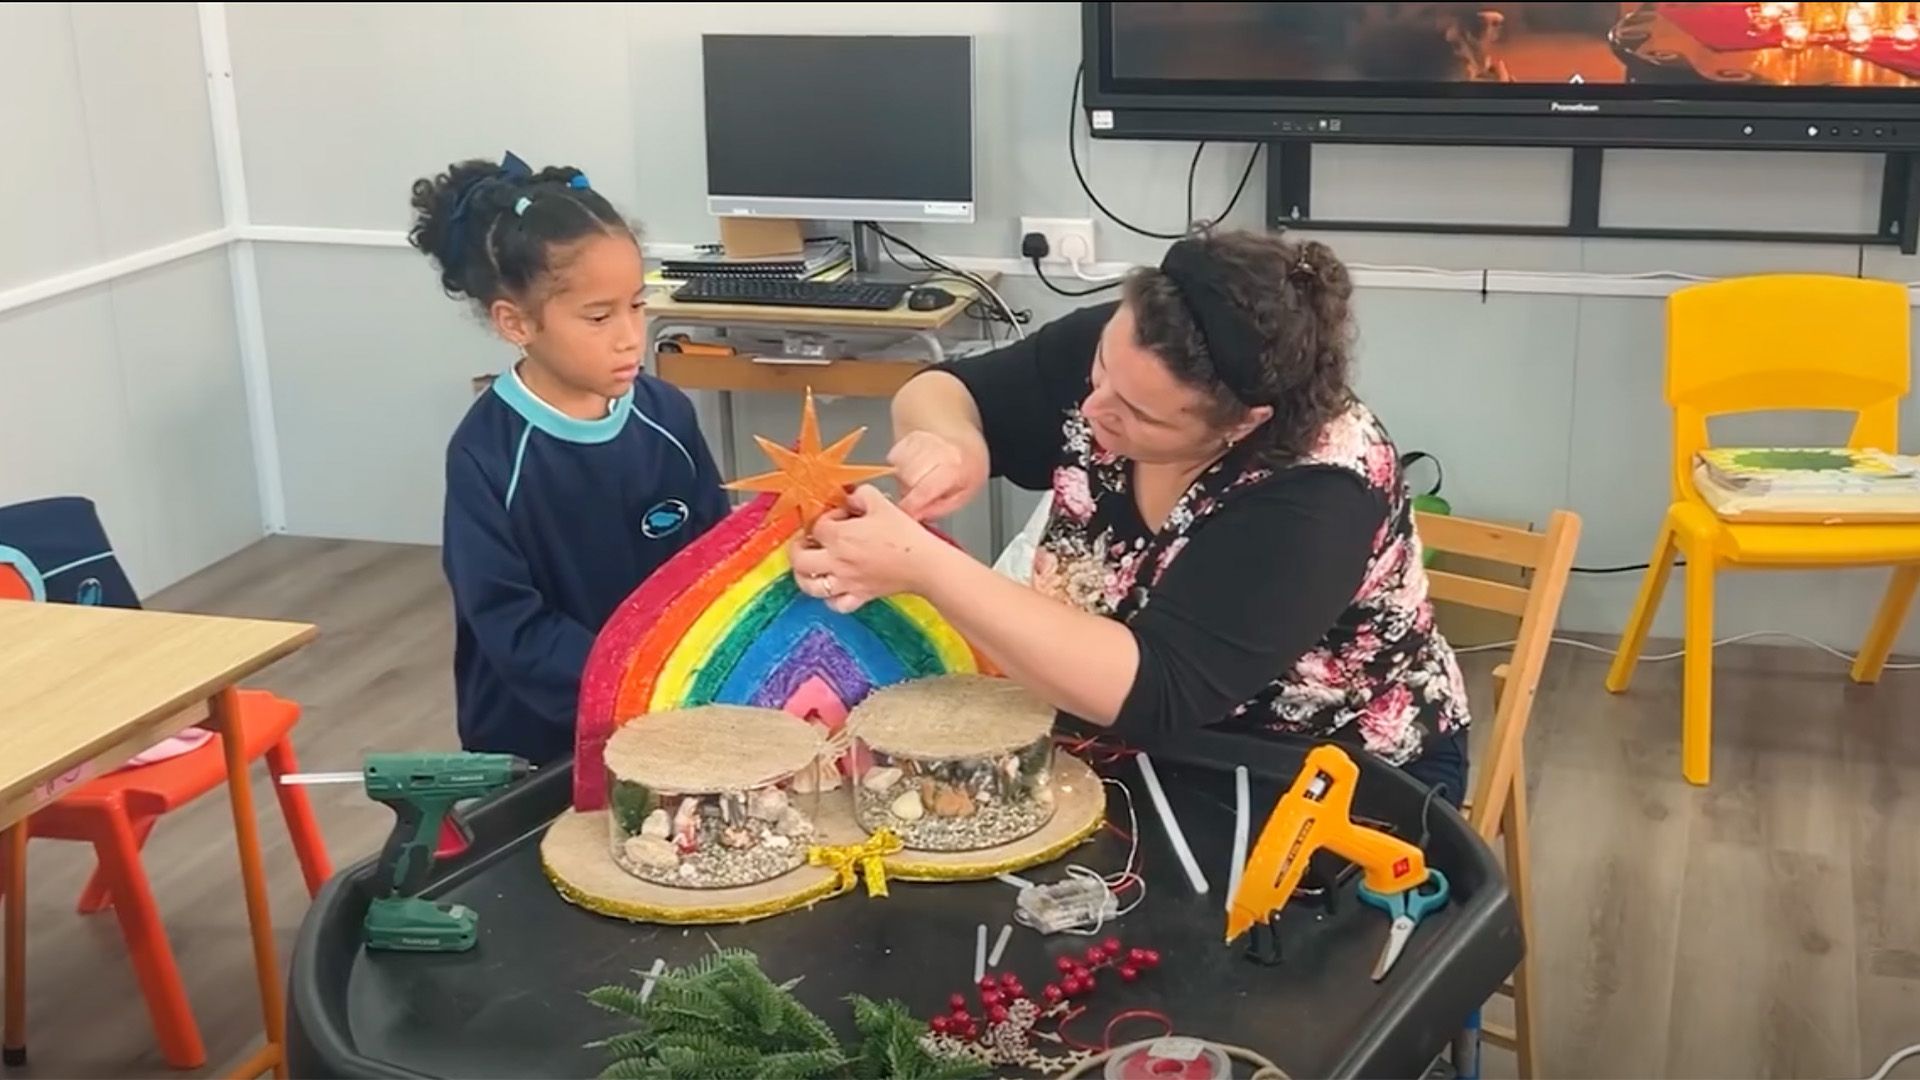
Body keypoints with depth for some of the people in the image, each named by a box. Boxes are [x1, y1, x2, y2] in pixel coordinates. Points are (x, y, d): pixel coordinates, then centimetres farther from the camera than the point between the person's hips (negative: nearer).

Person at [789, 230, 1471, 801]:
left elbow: (1146, 692, -36)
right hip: (1153, 752, 6)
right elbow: (937, 392, -1)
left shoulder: (1317, 497, -30)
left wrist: (924, 567, -39)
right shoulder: (1119, 349, -13)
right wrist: (950, 443, -24)